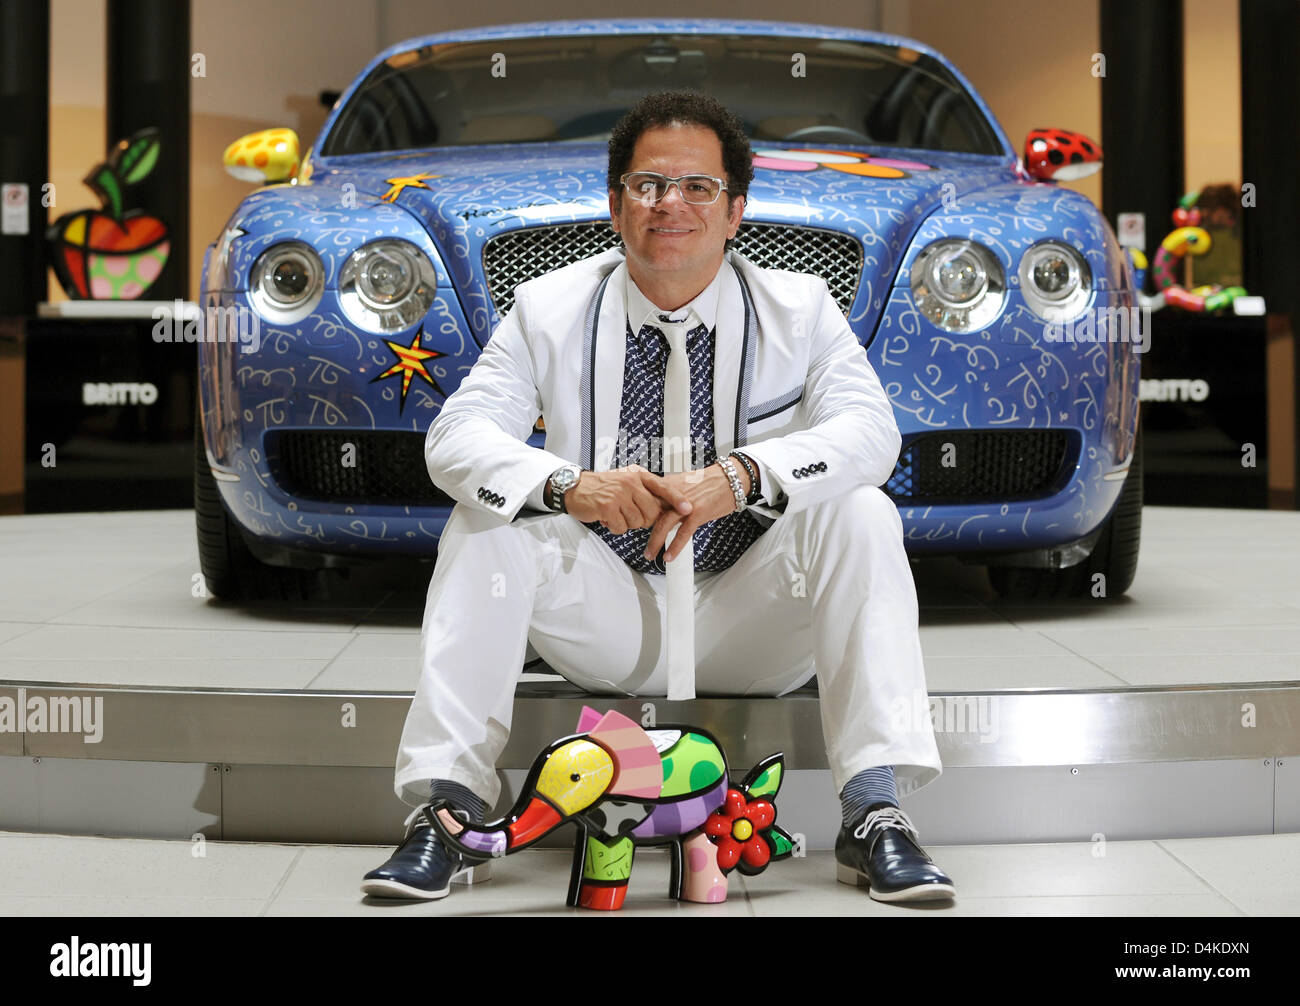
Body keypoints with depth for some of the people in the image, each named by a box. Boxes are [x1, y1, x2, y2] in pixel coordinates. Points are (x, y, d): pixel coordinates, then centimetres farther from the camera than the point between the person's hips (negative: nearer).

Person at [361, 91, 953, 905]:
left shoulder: (799, 308, -1)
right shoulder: (549, 309, 1)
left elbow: (868, 431, -17)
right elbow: (458, 435, -10)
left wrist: (740, 477, -35)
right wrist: (568, 485, -31)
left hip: (748, 628, -1)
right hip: (608, 623, 1)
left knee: (859, 515, -26)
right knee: (486, 523, -22)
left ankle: (876, 814, -28)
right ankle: (447, 807, -21)